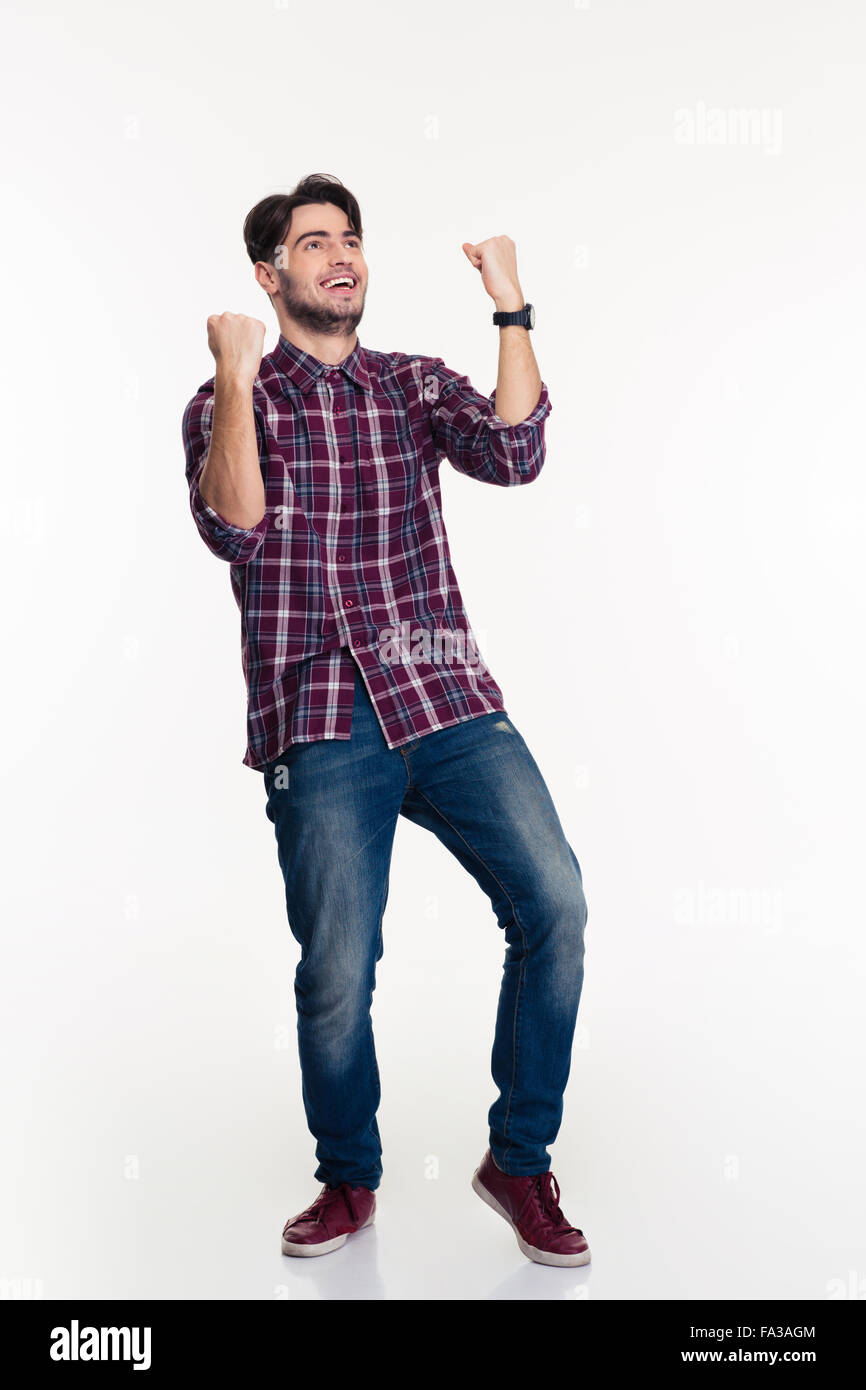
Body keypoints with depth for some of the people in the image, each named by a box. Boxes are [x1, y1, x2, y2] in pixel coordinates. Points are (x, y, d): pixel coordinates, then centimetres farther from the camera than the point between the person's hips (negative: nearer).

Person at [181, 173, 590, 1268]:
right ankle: (348, 1179, 25)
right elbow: (233, 529, -8)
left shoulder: (416, 384, 16)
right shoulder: (228, 406, 10)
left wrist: (511, 310, -4)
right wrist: (237, 381, -11)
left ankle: (518, 1160, 7)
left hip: (449, 697, 2)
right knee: (337, 971, -3)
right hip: (320, 722, -2)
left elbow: (513, 456, -3)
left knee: (554, 901, -13)